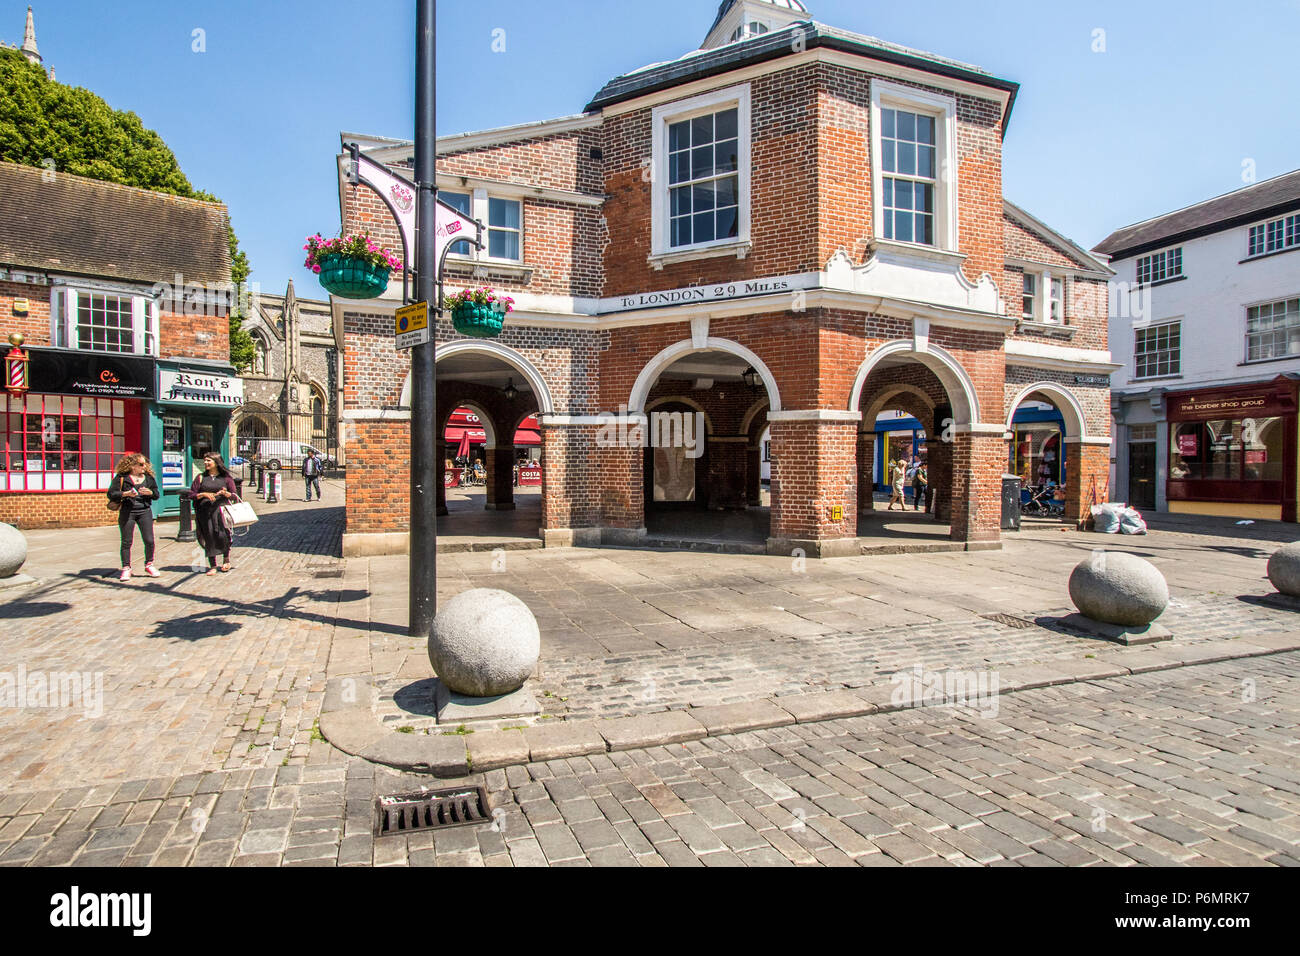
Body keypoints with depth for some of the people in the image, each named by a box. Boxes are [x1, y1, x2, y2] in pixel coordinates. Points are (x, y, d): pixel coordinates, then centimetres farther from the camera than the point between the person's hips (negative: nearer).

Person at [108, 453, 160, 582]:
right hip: (127, 512, -2)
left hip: (144, 511, 2)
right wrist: (125, 494, -18)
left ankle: (149, 565, 15)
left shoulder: (149, 477, 10)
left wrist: (150, 492, -8)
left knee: (149, 540, -1)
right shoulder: (121, 477, 1)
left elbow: (156, 495, 12)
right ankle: (126, 568, 12)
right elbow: (111, 494, -3)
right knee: (127, 541, 2)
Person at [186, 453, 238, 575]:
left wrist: (225, 493, -14)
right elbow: (191, 495, 9)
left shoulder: (226, 478, 8)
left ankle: (226, 559, 15)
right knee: (209, 537, 0)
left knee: (223, 535, -11)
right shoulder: (201, 478, 12)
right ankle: (212, 566, 9)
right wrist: (204, 494, -8)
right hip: (205, 511, 2)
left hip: (221, 509, -2)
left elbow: (234, 496, 6)